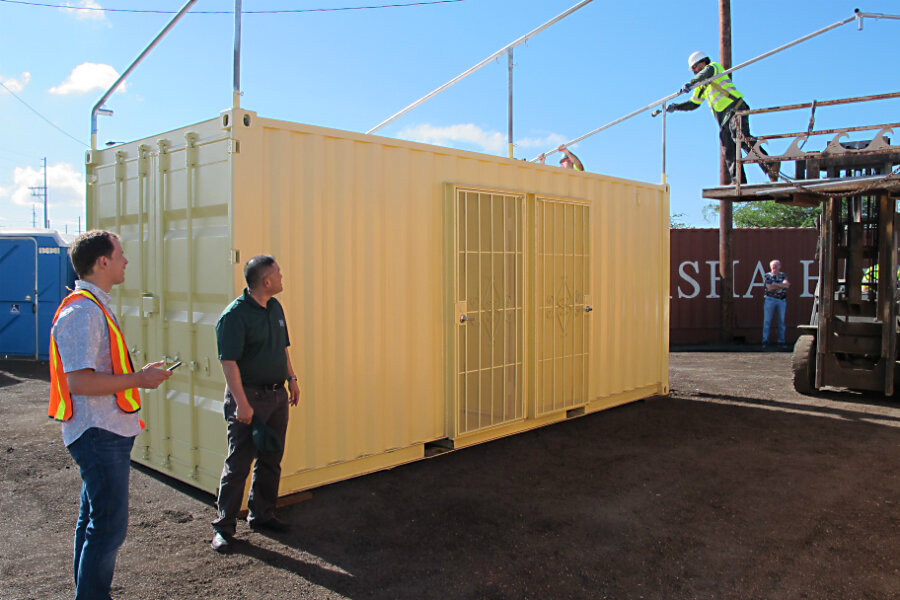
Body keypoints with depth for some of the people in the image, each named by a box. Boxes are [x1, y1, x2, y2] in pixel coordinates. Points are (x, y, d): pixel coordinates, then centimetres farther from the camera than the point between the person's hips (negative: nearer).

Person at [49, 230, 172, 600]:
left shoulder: (95, 306, 15)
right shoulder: (82, 311, -19)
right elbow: (79, 381, -26)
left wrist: (138, 374, 15)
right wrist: (139, 380, -19)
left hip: (105, 433, 11)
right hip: (99, 434, -11)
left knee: (94, 521, 20)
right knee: (109, 527, -5)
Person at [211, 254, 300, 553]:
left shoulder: (275, 307, 10)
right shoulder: (235, 315, -16)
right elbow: (229, 362, -20)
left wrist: (291, 377, 18)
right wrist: (242, 403, -24)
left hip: (277, 394, 8)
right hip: (249, 396, -8)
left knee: (271, 459, 14)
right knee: (238, 463, -1)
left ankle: (261, 514, 29)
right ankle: (223, 527, 11)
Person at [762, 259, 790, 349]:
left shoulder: (783, 275, 10)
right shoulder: (767, 276, 3)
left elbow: (787, 285, -8)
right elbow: (769, 287, -11)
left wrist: (775, 284, -14)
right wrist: (782, 285, -6)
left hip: (782, 301, 3)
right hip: (770, 300, -2)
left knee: (781, 321, 5)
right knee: (767, 321, -4)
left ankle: (781, 341, 11)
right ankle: (765, 341, -2)